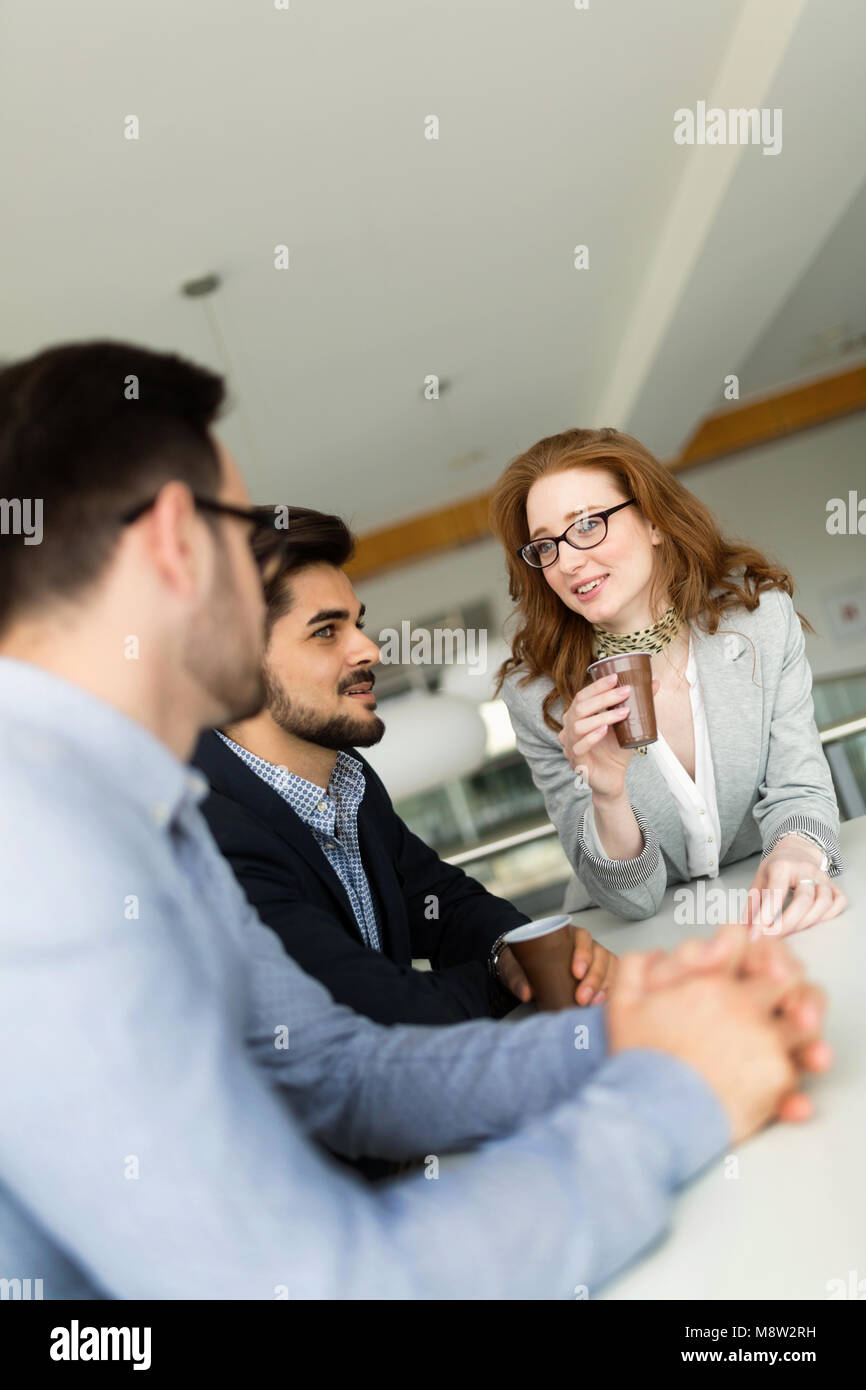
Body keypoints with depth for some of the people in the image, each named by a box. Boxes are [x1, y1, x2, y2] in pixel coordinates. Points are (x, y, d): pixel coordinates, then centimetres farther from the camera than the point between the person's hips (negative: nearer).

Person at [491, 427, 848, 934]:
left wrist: (797, 852, -28)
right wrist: (608, 798, -31)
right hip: (642, 944, -2)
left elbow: (796, 791, -6)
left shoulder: (760, 613, -9)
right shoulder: (536, 695, -13)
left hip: (768, 914, 2)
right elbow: (631, 898, -11)